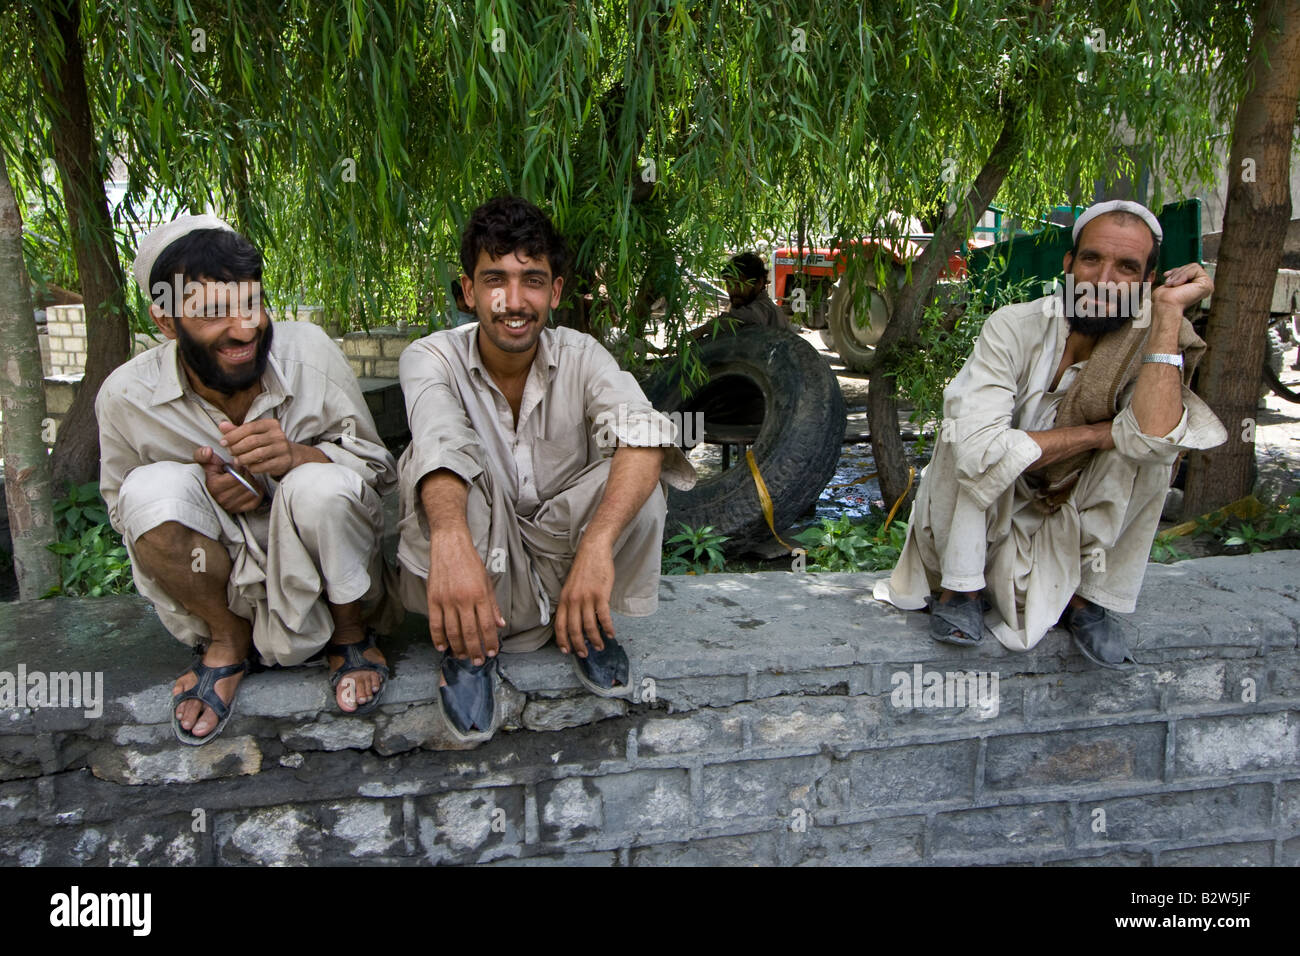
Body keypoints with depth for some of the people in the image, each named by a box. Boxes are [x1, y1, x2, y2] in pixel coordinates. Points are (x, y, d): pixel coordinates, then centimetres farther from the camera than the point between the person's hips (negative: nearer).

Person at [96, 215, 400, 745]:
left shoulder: (309, 352, -14)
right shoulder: (126, 397, -11)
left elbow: (379, 467, -8)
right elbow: (124, 510, 4)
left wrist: (296, 456, -30)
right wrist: (207, 489, -19)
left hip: (325, 578, -1)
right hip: (222, 576, 1)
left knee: (323, 487, -32)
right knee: (152, 488, -26)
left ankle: (350, 636, -2)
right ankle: (226, 640, 1)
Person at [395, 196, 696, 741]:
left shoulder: (580, 357, -8)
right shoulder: (431, 358, -11)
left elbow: (643, 435, -28)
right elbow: (440, 443, -34)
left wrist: (597, 544, -47)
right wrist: (451, 539, -57)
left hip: (565, 569, 1)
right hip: (471, 574, -1)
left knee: (640, 483, -25)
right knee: (442, 459, -28)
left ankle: (587, 624, -1)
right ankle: (467, 648, -13)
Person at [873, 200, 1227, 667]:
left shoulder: (1147, 344, -14)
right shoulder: (1013, 328, -20)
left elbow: (1154, 436, -37)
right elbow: (976, 445, -35)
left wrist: (1169, 312, -32)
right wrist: (1096, 433, -28)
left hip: (1069, 529, 2)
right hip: (981, 515, -2)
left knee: (1151, 451, -21)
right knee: (970, 443, -30)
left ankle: (1089, 598, -7)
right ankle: (959, 588, -14)